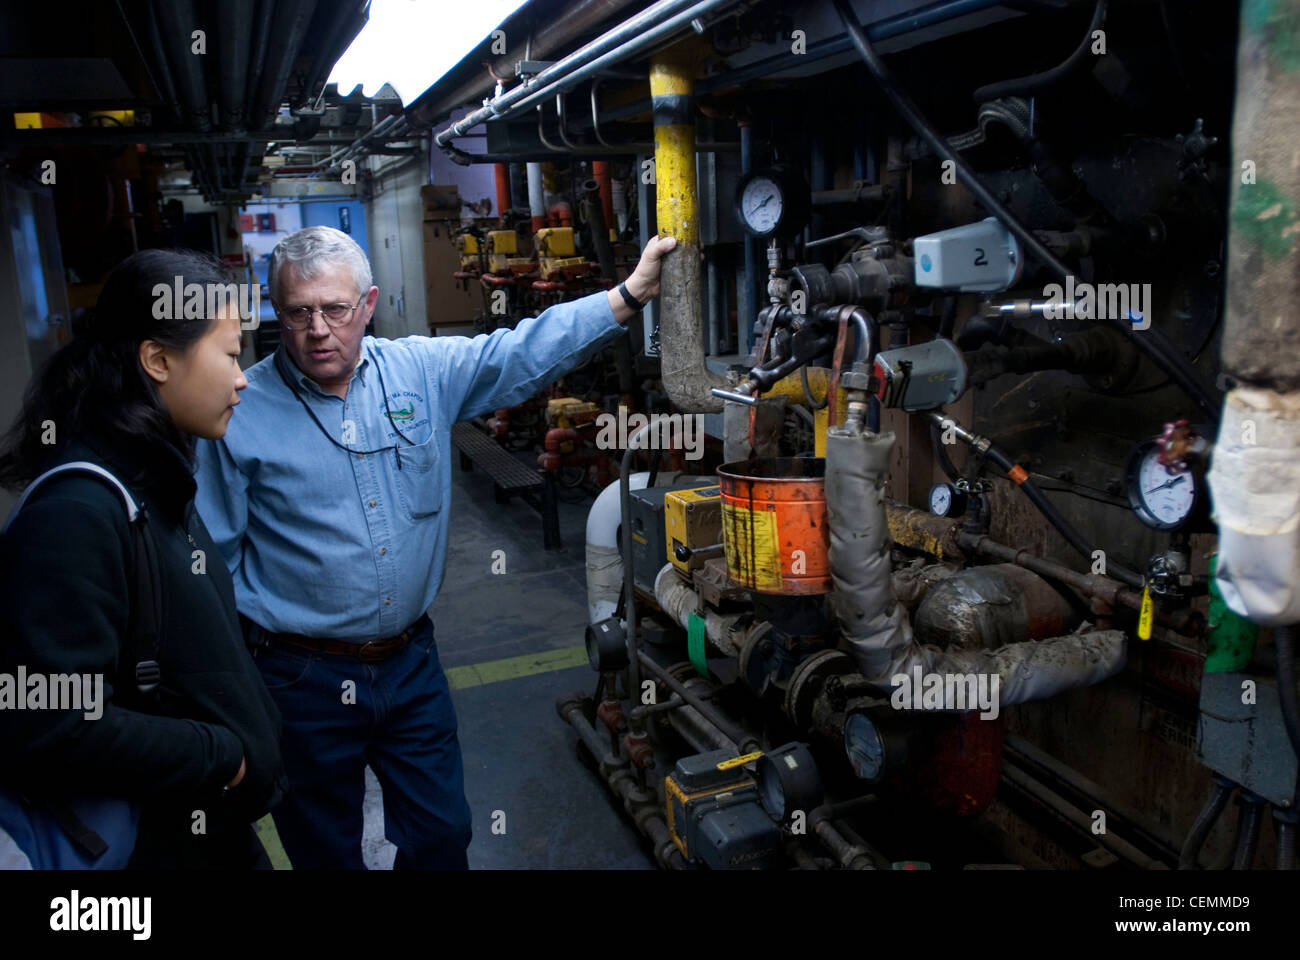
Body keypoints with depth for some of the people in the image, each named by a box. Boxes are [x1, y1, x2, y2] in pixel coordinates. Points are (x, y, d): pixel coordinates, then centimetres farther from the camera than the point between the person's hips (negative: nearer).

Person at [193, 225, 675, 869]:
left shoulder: (424, 372, -1)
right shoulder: (239, 412, -9)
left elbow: (527, 353, -4)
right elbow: (210, 560, -5)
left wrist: (631, 292, -13)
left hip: (413, 664, 3)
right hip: (304, 678, -2)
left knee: (443, 835, 17)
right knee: (326, 851, 16)